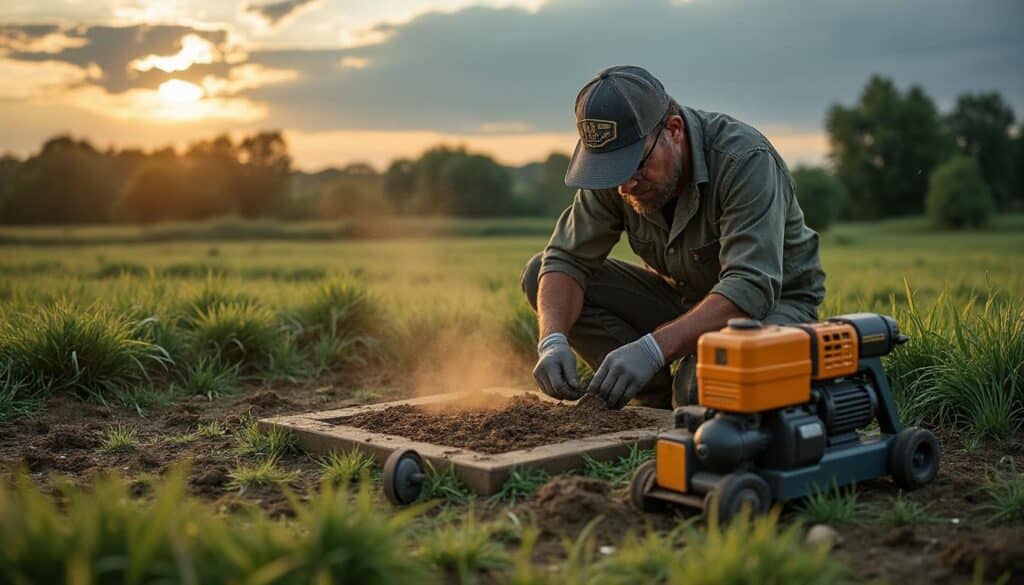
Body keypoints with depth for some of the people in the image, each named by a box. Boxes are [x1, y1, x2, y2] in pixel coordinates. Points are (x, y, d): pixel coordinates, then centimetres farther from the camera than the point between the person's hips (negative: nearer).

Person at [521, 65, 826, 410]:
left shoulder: (745, 161, -29)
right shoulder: (615, 170, -12)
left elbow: (751, 290, -37)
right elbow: (567, 260, -12)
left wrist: (652, 348, -48)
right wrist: (553, 339, -33)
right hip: (681, 297, 6)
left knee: (701, 384, -40)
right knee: (539, 275, -11)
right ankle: (663, 406, -6)